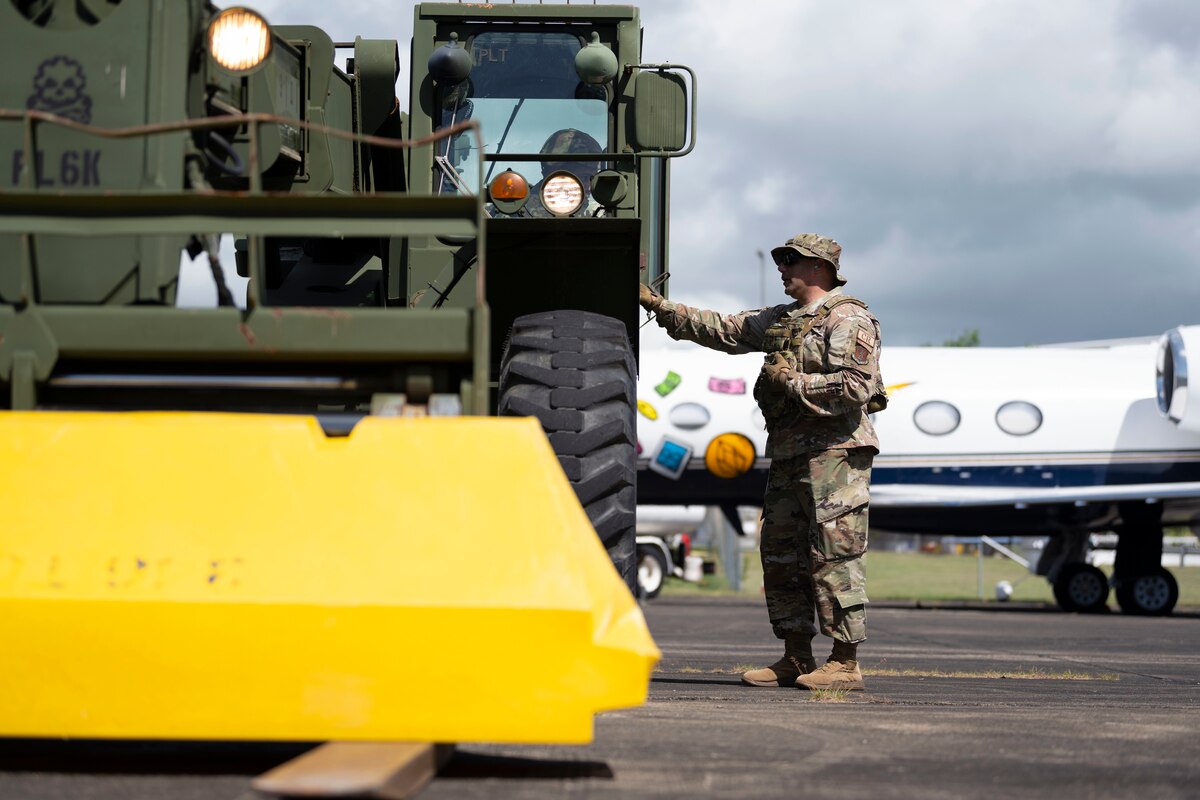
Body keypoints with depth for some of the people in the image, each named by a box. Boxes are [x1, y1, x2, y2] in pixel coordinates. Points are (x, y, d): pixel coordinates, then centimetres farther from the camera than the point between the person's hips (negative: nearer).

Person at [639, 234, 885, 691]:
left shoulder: (848, 320, -8)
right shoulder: (778, 321, 20)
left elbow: (857, 386, -20)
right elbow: (721, 330, 23)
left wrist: (793, 381, -13)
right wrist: (659, 306, 18)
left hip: (834, 455, -9)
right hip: (789, 456, 10)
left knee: (833, 558, -10)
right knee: (780, 555, 10)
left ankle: (845, 664, -7)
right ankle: (796, 660, 16)